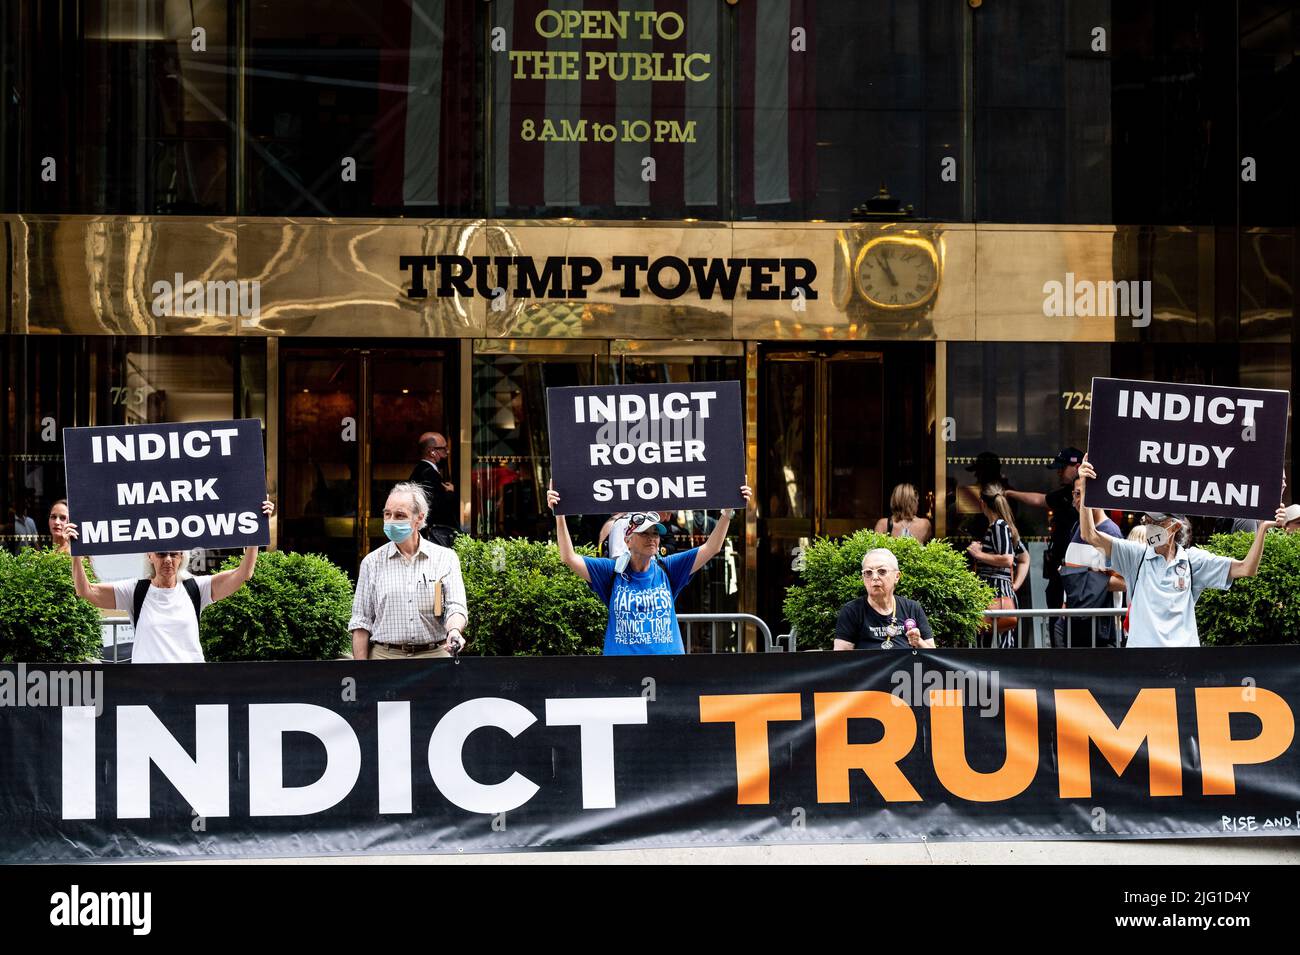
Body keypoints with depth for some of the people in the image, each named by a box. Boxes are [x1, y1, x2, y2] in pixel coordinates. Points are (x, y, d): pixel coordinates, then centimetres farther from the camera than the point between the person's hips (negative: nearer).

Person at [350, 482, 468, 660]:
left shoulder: (446, 558, 7)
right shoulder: (372, 562, 9)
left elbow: (455, 607, 0)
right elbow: (361, 623, 7)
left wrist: (454, 631, -23)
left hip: (434, 658, 0)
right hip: (384, 657, 0)